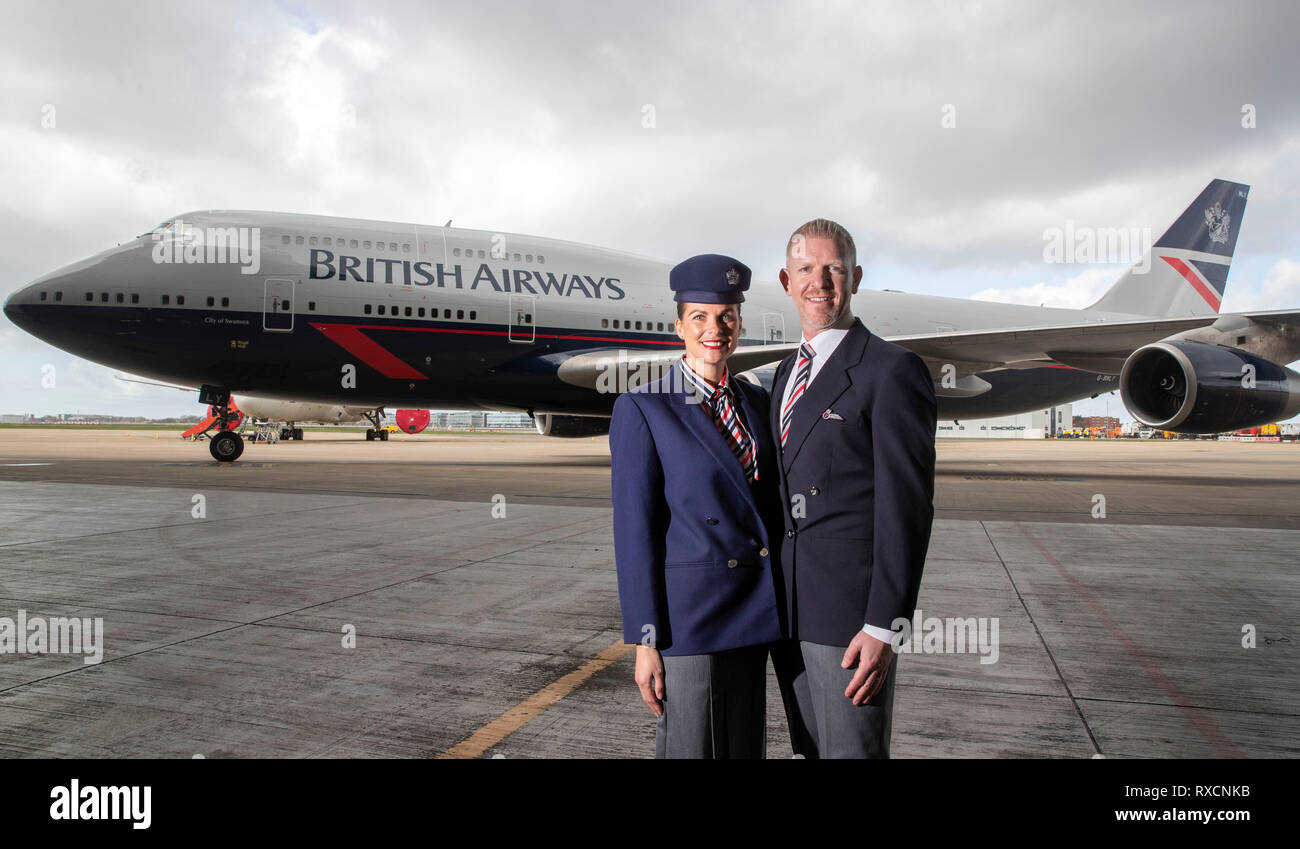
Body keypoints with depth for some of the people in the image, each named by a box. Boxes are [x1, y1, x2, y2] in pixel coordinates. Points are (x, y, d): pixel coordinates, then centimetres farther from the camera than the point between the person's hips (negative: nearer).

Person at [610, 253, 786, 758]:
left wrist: (780, 611, 12)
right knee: (690, 749, 3)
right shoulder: (641, 411, -6)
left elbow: (771, 505, 15)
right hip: (688, 613, -5)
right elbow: (634, 531, -8)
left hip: (753, 616, 6)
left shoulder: (756, 402, 11)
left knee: (746, 749, 14)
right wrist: (645, 642, -10)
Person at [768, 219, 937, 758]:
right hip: (787, 611, 7)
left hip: (852, 613, -7)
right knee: (810, 749, 17)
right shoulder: (787, 372, 15)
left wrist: (883, 627, -18)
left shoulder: (892, 370, -10)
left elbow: (906, 507, -14)